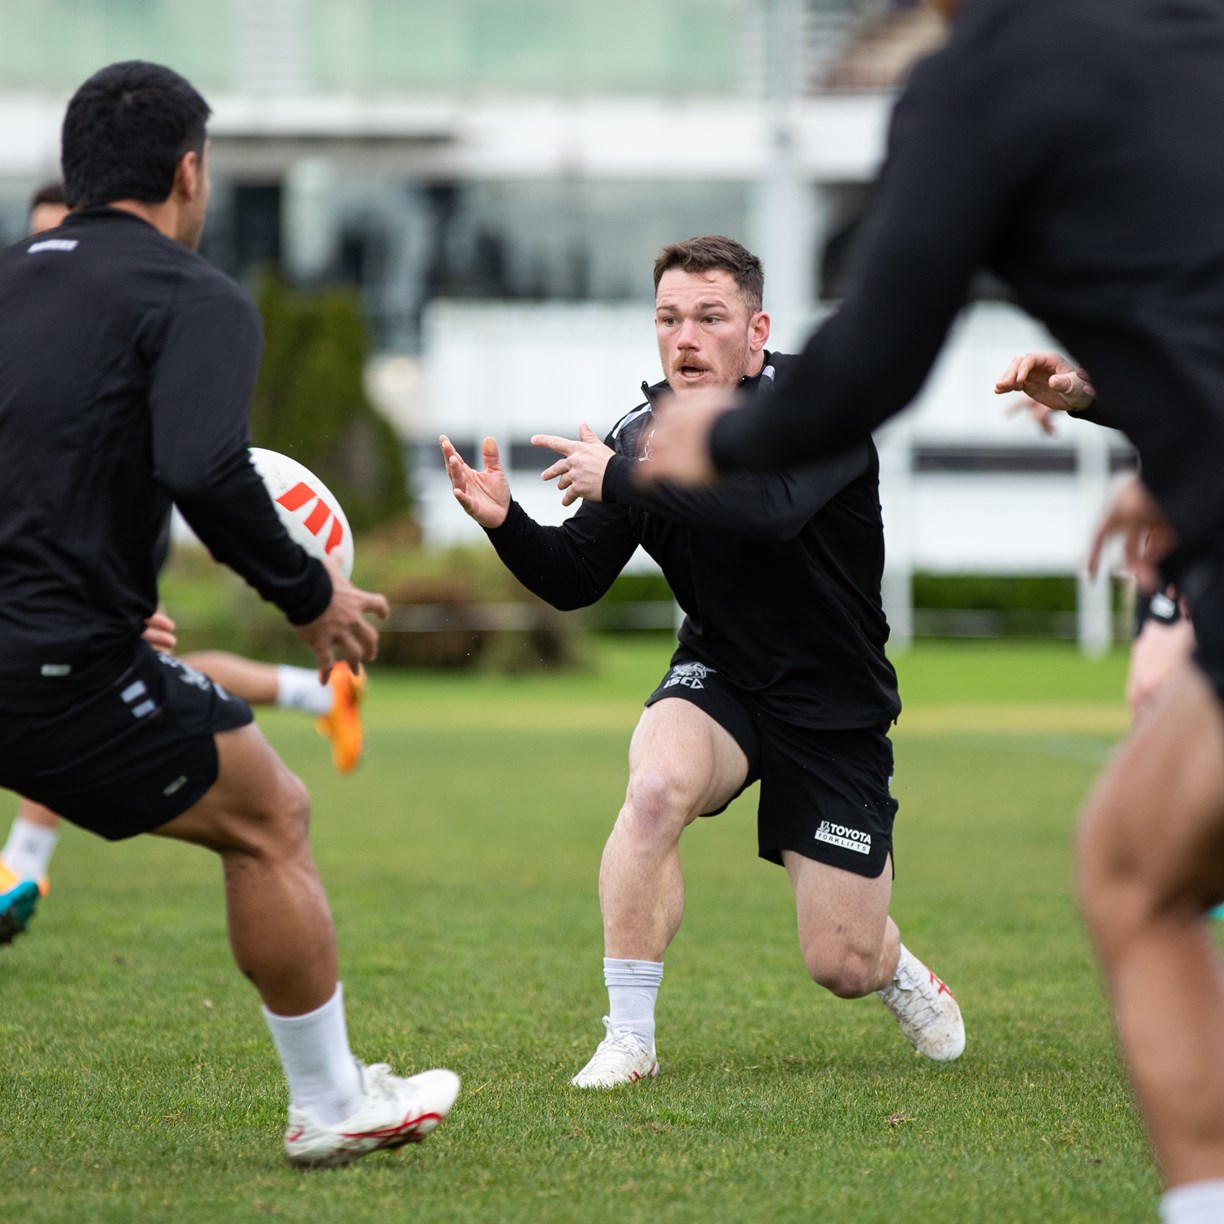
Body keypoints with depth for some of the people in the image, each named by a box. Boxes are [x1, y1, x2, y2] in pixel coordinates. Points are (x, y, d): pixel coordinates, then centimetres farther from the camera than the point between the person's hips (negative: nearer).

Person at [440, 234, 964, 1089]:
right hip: (719, 681, 3)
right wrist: (505, 520, -21)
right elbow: (574, 581, -1)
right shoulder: (645, 434, -4)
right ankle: (629, 1040, -22)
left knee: (842, 967, -3)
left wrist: (623, 479, -35)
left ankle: (898, 969, 38)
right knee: (658, 784, -34)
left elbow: (769, 508, -39)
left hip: (835, 706, -2)